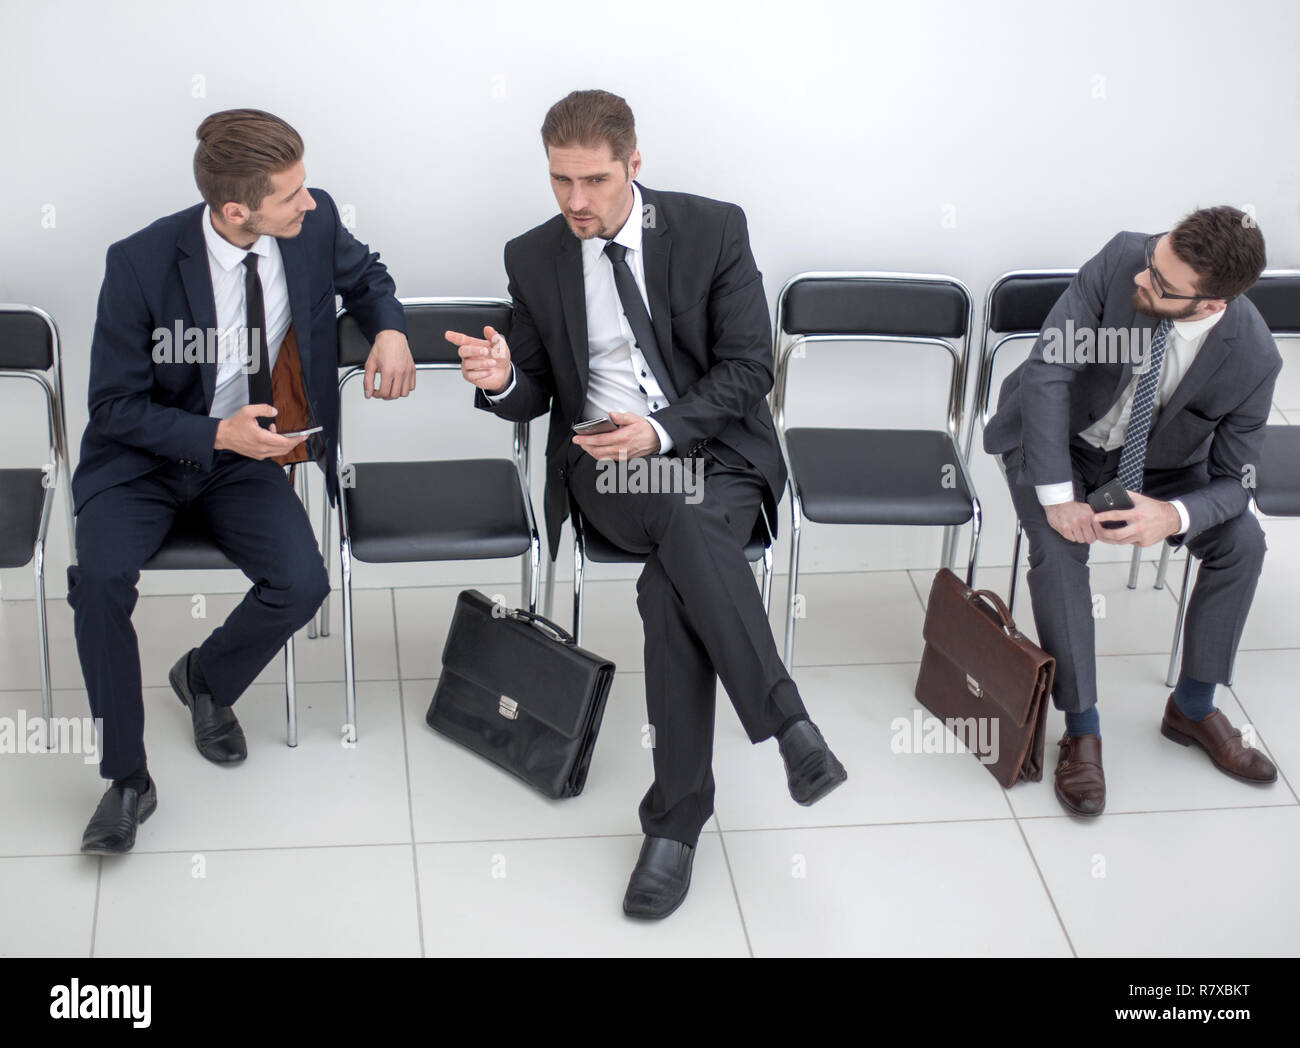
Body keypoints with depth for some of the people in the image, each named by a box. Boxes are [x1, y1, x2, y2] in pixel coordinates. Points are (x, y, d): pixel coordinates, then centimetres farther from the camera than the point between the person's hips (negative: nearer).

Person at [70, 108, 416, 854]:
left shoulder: (315, 223, -13)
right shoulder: (141, 263, -22)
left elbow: (363, 275, 13)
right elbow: (114, 406, -13)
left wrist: (390, 329, -9)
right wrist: (216, 434, -27)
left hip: (244, 459, 3)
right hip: (141, 462, -2)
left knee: (303, 583, -22)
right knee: (101, 578, -29)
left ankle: (207, 680, 12)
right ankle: (127, 778, -10)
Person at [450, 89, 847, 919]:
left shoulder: (714, 230, 0)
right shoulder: (534, 259, 8)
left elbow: (749, 366, -3)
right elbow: (535, 395, 12)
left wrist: (661, 430, -18)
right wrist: (500, 380, -13)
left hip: (713, 450, -1)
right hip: (603, 467, 1)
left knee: (670, 589, -32)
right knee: (685, 520, -35)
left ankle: (676, 820, -21)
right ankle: (790, 728, -31)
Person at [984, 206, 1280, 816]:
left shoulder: (1253, 359, -25)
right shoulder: (1123, 260, -29)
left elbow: (1233, 481, -15)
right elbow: (1048, 372, -27)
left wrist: (1174, 516, -38)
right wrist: (1057, 497, -31)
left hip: (1155, 459, 2)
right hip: (1055, 438, -2)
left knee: (1242, 541, -17)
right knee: (1059, 546, -27)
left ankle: (1193, 707, 4)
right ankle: (1081, 731, -15)